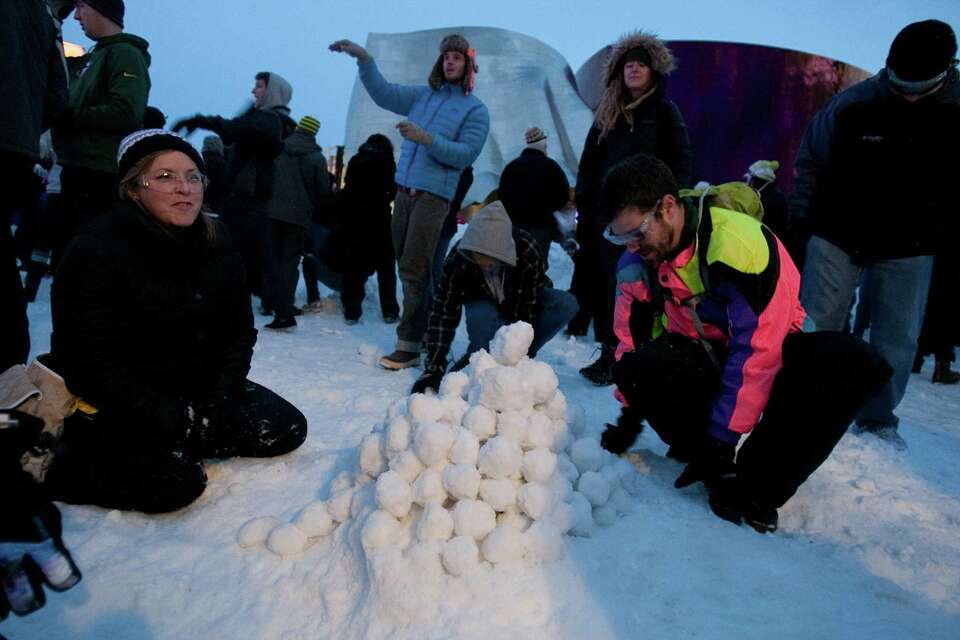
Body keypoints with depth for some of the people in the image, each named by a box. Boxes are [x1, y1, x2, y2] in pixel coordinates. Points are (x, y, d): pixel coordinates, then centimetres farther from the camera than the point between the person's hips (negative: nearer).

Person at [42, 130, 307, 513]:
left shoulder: (216, 244, -2)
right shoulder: (94, 255, -19)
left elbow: (240, 331, 2)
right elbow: (93, 367, -20)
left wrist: (220, 399, -12)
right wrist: (173, 418, -24)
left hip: (197, 387, 6)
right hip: (114, 405, -6)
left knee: (286, 429, -5)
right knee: (175, 481, -27)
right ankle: (52, 468, -3)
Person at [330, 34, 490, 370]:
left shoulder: (476, 110, 2)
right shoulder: (422, 95, 18)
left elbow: (465, 154, -10)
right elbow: (383, 92, 14)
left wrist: (427, 138, -21)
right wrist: (364, 59, 1)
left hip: (434, 195, -6)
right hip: (405, 190, 6)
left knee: (413, 270, -12)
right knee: (407, 268, 7)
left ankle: (409, 344, -8)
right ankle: (423, 327, 17)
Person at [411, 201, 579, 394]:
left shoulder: (528, 253, -33)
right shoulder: (458, 259, -31)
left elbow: (525, 314, -30)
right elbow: (443, 314, -27)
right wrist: (434, 369, -31)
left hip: (520, 302, 1)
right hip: (482, 303, -1)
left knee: (566, 305, -28)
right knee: (479, 318, -38)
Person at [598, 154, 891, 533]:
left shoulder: (741, 244, -29)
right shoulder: (637, 261, -9)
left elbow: (758, 352, -28)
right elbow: (631, 336, 1)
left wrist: (720, 438, -25)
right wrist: (629, 415, 1)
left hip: (772, 356, -3)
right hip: (701, 359, 3)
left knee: (853, 363, -33)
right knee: (637, 368, -30)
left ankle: (757, 488, -22)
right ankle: (719, 474, -10)